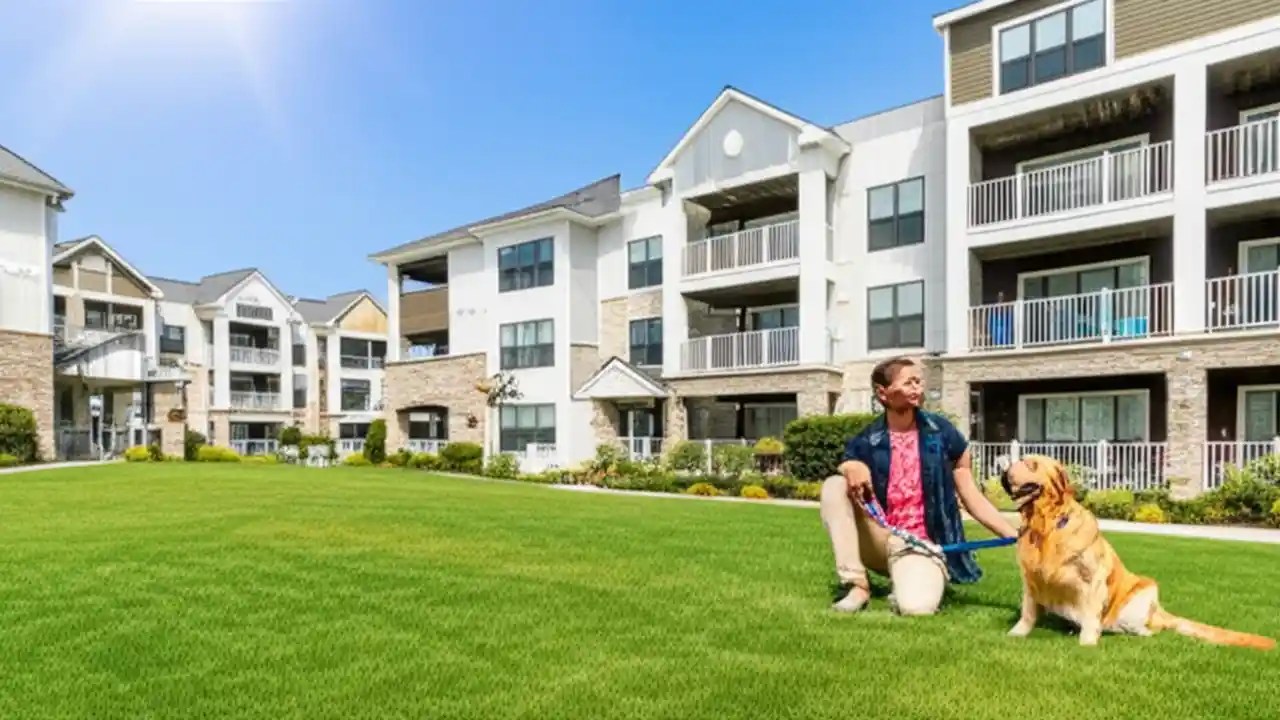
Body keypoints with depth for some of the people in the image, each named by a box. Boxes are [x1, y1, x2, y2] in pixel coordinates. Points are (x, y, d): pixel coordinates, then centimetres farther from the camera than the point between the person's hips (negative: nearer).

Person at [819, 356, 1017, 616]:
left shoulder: (942, 433, -3)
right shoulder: (866, 442, -4)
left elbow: (973, 499, 1)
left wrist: (1018, 536, -8)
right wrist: (851, 468, -26)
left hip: (922, 544, -2)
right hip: (878, 541, 2)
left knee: (916, 606, -33)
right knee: (835, 486, -23)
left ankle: (907, 584, 6)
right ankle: (857, 585, -16)